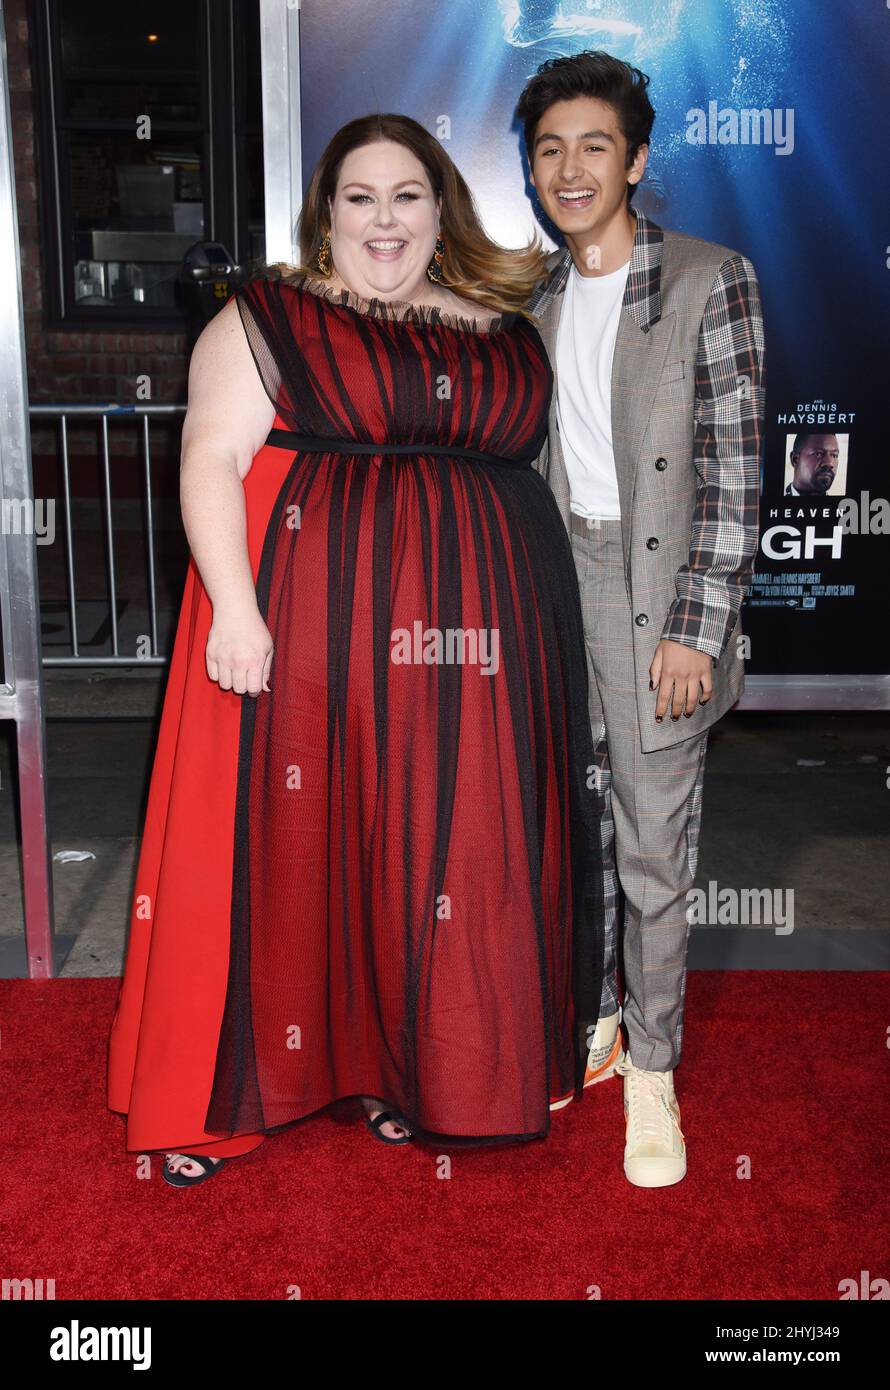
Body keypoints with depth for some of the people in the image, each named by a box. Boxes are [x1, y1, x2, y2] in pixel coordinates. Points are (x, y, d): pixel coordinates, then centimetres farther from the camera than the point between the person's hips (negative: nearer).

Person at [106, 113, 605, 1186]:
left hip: (478, 636, 4)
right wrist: (235, 606, -18)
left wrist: (546, 629, 13)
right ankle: (225, 1090, 16)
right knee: (294, 840, 1)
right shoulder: (269, 318, 3)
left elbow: (534, 468, 19)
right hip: (311, 627, -4)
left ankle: (412, 1066, 26)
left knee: (447, 845, 8)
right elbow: (211, 460, -6)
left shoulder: (503, 329, 15)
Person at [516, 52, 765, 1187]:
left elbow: (733, 471, -10)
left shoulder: (710, 281, -6)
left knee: (654, 844, 2)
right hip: (552, 583, 5)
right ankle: (592, 1017, 32)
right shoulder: (538, 302, 11)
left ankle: (651, 1068, 18)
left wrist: (696, 628, -14)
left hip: (654, 595, -5)